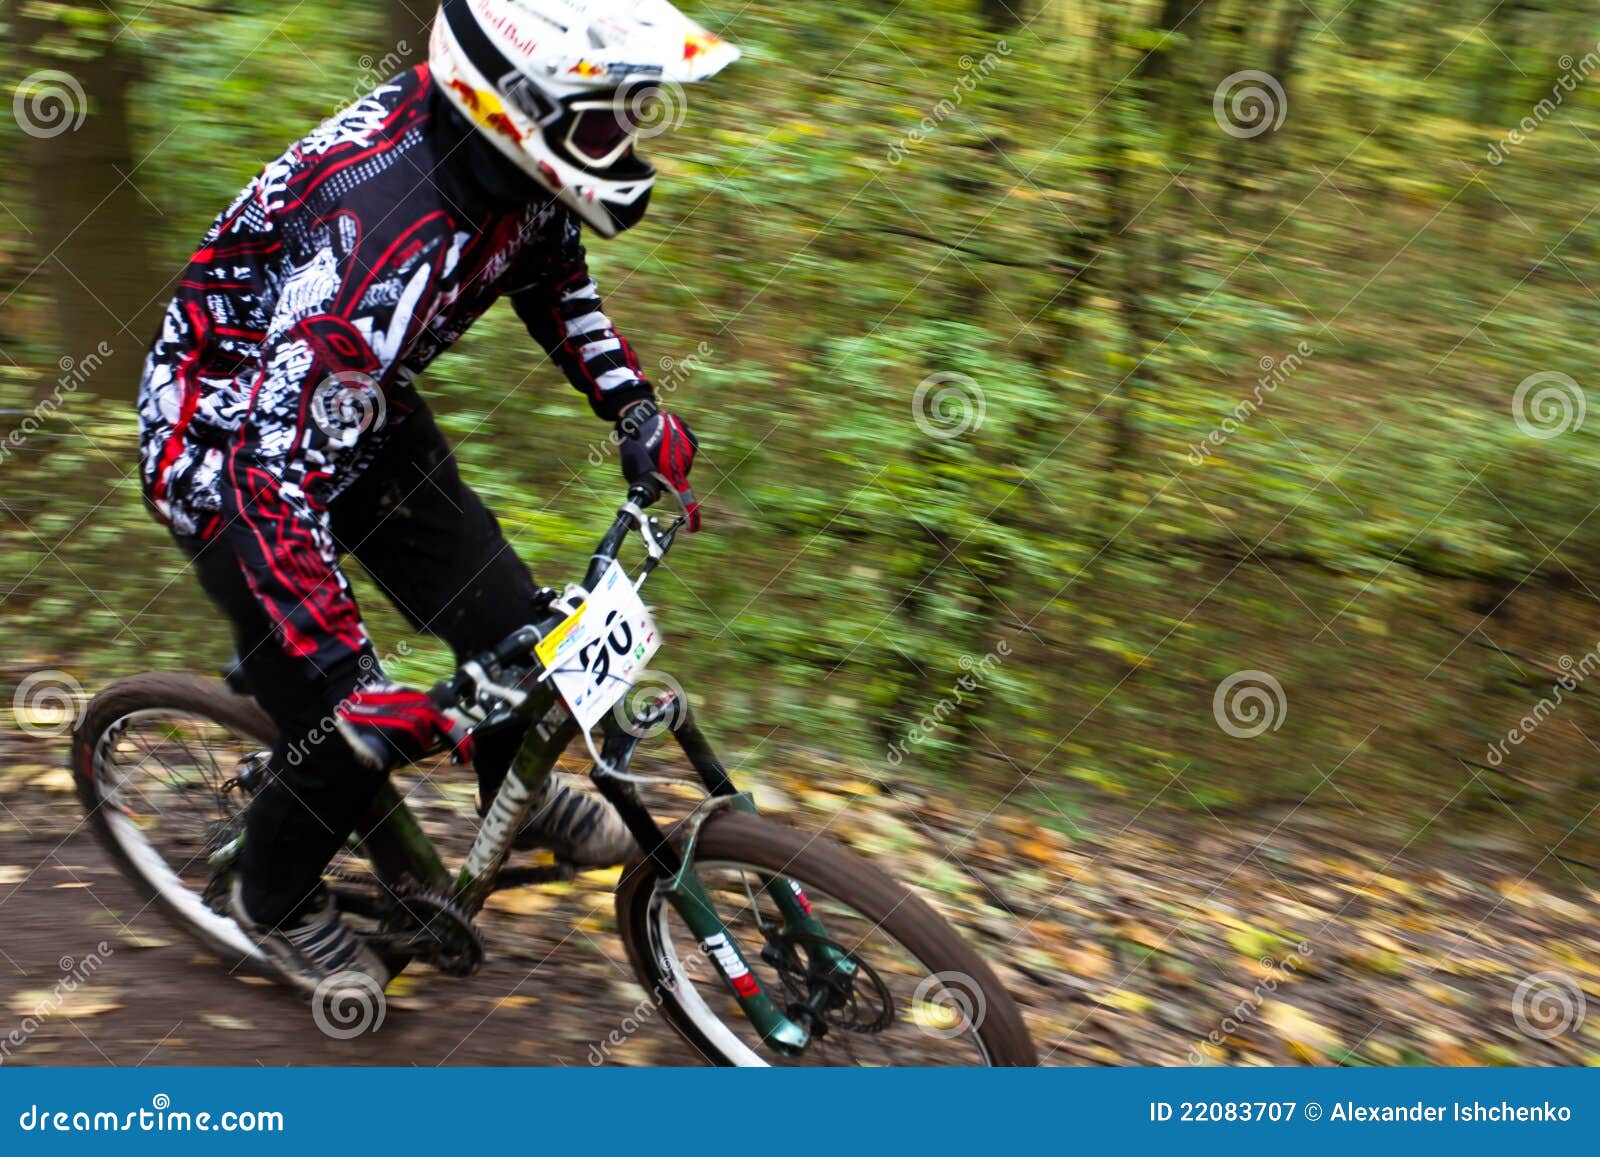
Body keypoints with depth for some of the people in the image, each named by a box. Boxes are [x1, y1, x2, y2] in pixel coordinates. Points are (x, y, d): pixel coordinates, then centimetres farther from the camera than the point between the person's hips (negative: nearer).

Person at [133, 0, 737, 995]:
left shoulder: (509, 162, -16)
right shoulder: (383, 239, -41)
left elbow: (550, 272, 8)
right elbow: (274, 475, -41)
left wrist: (637, 411, 1)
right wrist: (352, 681, -41)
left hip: (357, 406, 7)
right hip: (230, 448, -7)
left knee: (512, 627, 3)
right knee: (347, 735, -2)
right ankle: (276, 903, 30)